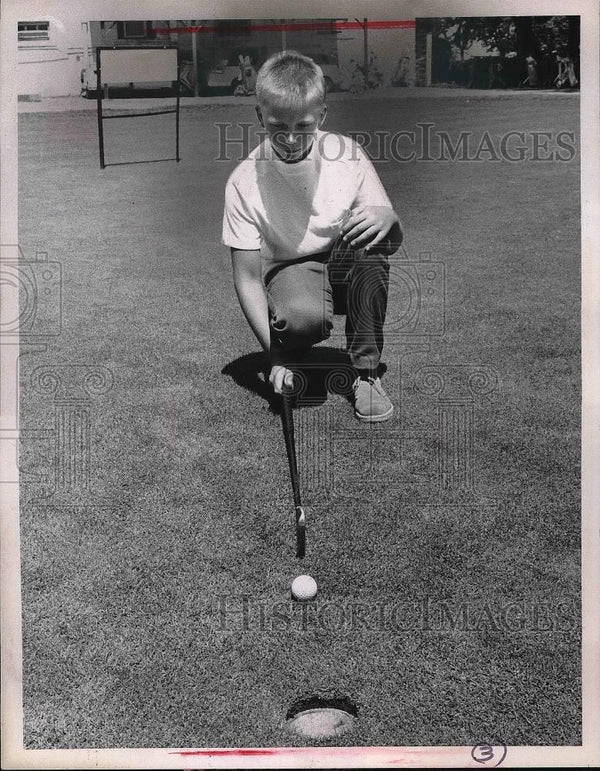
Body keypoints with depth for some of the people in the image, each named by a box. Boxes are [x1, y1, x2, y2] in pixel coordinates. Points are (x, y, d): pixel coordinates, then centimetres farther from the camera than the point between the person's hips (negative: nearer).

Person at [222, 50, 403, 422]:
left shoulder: (347, 154, -10)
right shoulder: (245, 181, -15)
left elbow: (395, 236, -4)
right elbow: (247, 277, -13)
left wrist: (388, 217, -31)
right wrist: (275, 354, -23)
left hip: (348, 266, 3)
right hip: (290, 270, -2)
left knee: (374, 229, -31)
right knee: (302, 317, -38)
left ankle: (367, 372, -19)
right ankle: (291, 353, 4)